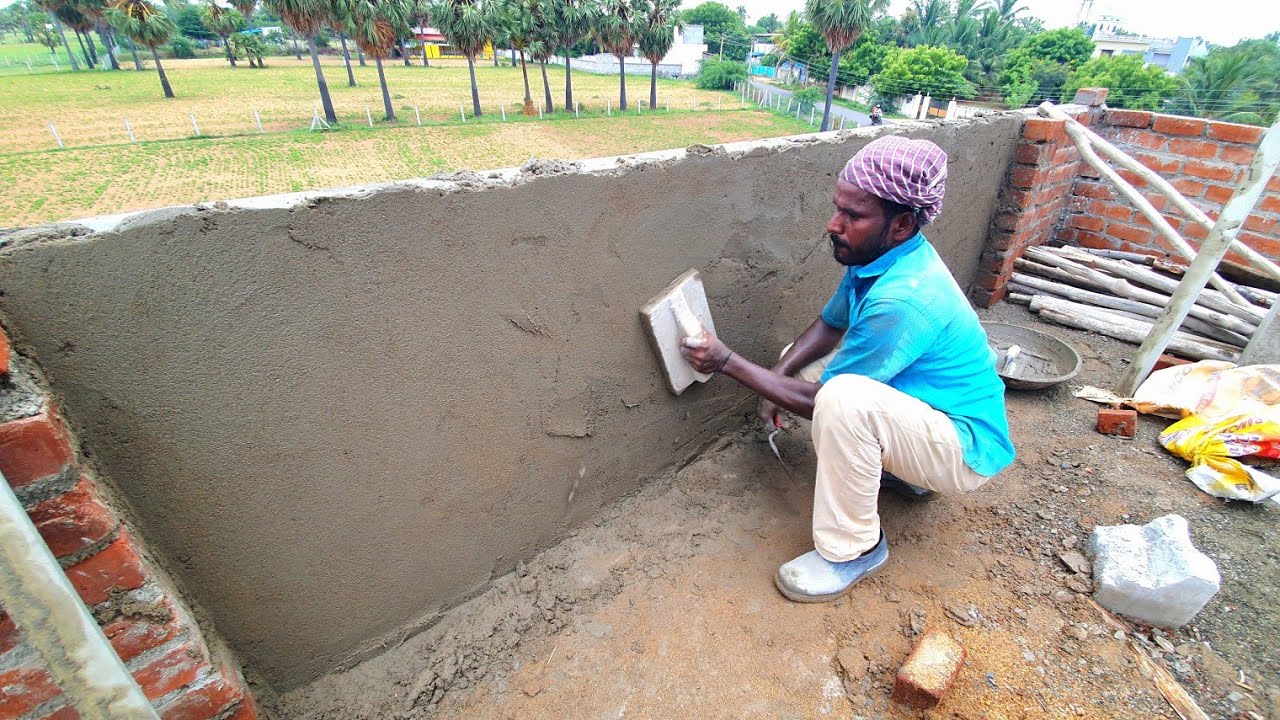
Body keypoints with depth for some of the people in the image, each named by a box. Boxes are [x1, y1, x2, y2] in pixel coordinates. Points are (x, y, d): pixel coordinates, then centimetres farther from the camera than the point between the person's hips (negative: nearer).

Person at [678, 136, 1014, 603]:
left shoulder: (902, 299, -33)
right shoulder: (877, 256, -5)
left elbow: (817, 403, -25)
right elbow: (829, 324, 8)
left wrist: (727, 363, -21)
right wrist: (777, 376, -9)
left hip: (966, 447, -9)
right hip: (923, 405, 9)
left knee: (842, 399, -37)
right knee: (799, 363, 9)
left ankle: (854, 548, -13)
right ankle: (902, 467, 16)